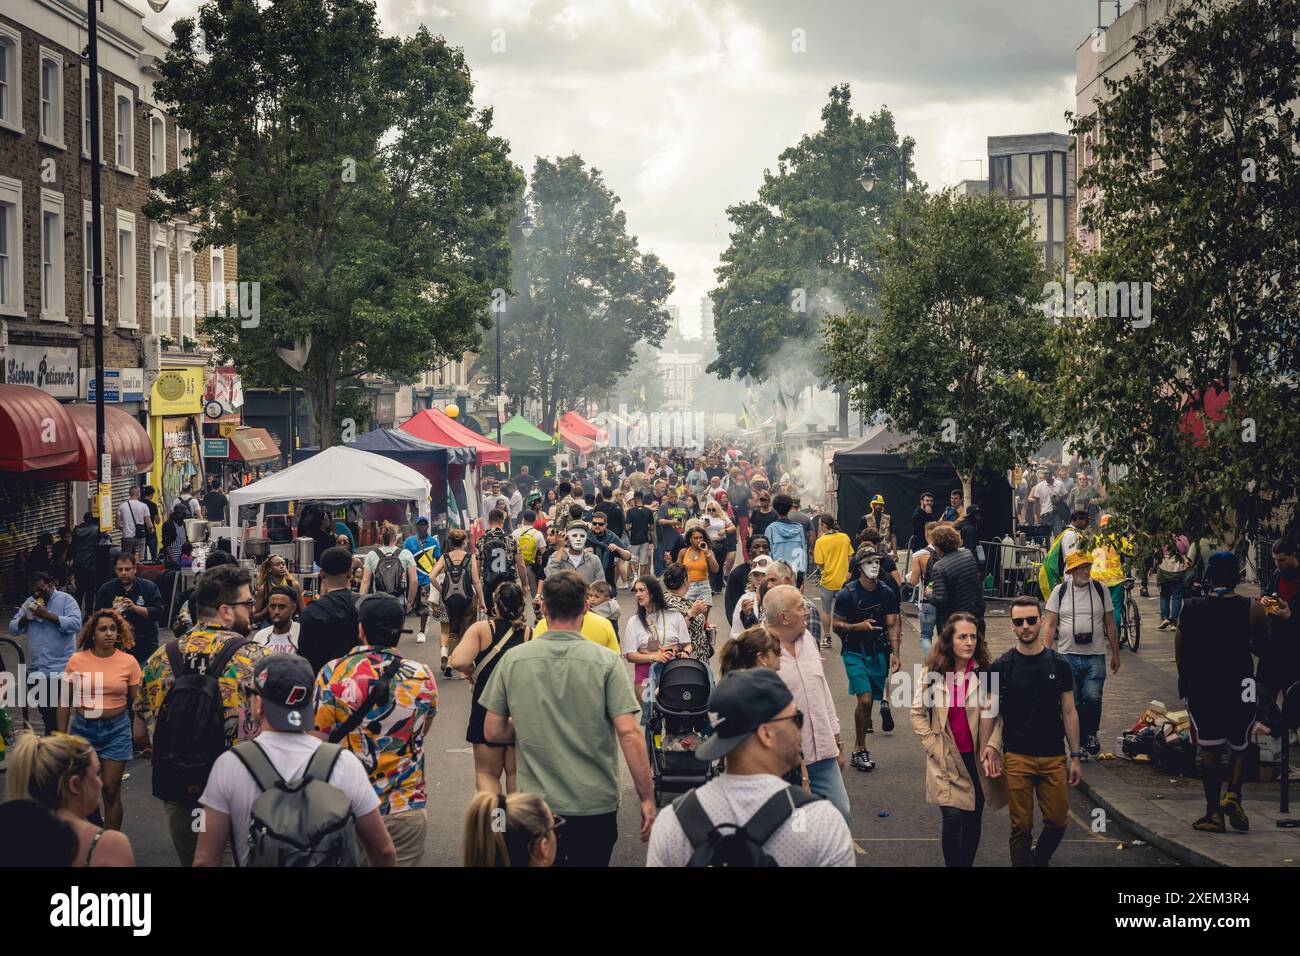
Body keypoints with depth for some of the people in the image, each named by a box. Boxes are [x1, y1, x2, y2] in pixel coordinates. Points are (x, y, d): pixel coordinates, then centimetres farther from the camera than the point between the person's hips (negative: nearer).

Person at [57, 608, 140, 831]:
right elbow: (66, 701, 4)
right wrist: (61, 734, 3)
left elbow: (135, 701, 3)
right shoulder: (77, 661, -2)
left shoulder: (129, 662, -3)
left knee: (111, 789, 1)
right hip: (83, 728, 1)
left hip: (116, 729, -1)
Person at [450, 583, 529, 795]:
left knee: (486, 773, 11)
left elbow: (459, 662, -24)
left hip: (487, 709, -2)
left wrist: (471, 671, -4)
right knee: (516, 772, 18)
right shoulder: (530, 634, -7)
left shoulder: (481, 629, -12)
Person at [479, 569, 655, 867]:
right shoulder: (606, 662, -11)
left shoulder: (513, 660, -4)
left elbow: (493, 731, 1)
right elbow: (629, 734, -16)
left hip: (535, 804, 1)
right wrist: (647, 798, -10)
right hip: (595, 806, -1)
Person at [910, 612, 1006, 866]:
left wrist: (993, 745, -10)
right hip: (947, 759, -2)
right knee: (953, 818, -14)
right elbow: (918, 713, 2)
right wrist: (933, 745, -5)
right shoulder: (932, 673, -3)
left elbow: (997, 714, 2)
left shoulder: (985, 673, 0)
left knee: (973, 821, 10)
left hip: (978, 758, 2)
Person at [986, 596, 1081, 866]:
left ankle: (1039, 860, 30)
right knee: (1021, 827, 1)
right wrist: (990, 747, -12)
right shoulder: (1001, 667, -1)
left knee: (1057, 822, 5)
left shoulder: (1059, 664, 3)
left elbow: (1069, 712, 7)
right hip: (1017, 759, -2)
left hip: (1054, 758, 2)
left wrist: (1076, 757, 5)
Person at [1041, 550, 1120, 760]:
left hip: (1095, 656, 0)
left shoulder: (1101, 591, 6)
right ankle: (1080, 743, 15)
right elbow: (1049, 624, 2)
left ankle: (1091, 734, 8)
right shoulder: (1060, 591, 3)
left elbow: (1110, 624, 12)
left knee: (1093, 697, -15)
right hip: (1068, 656, 0)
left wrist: (1115, 654, 12)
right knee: (1073, 703, 2)